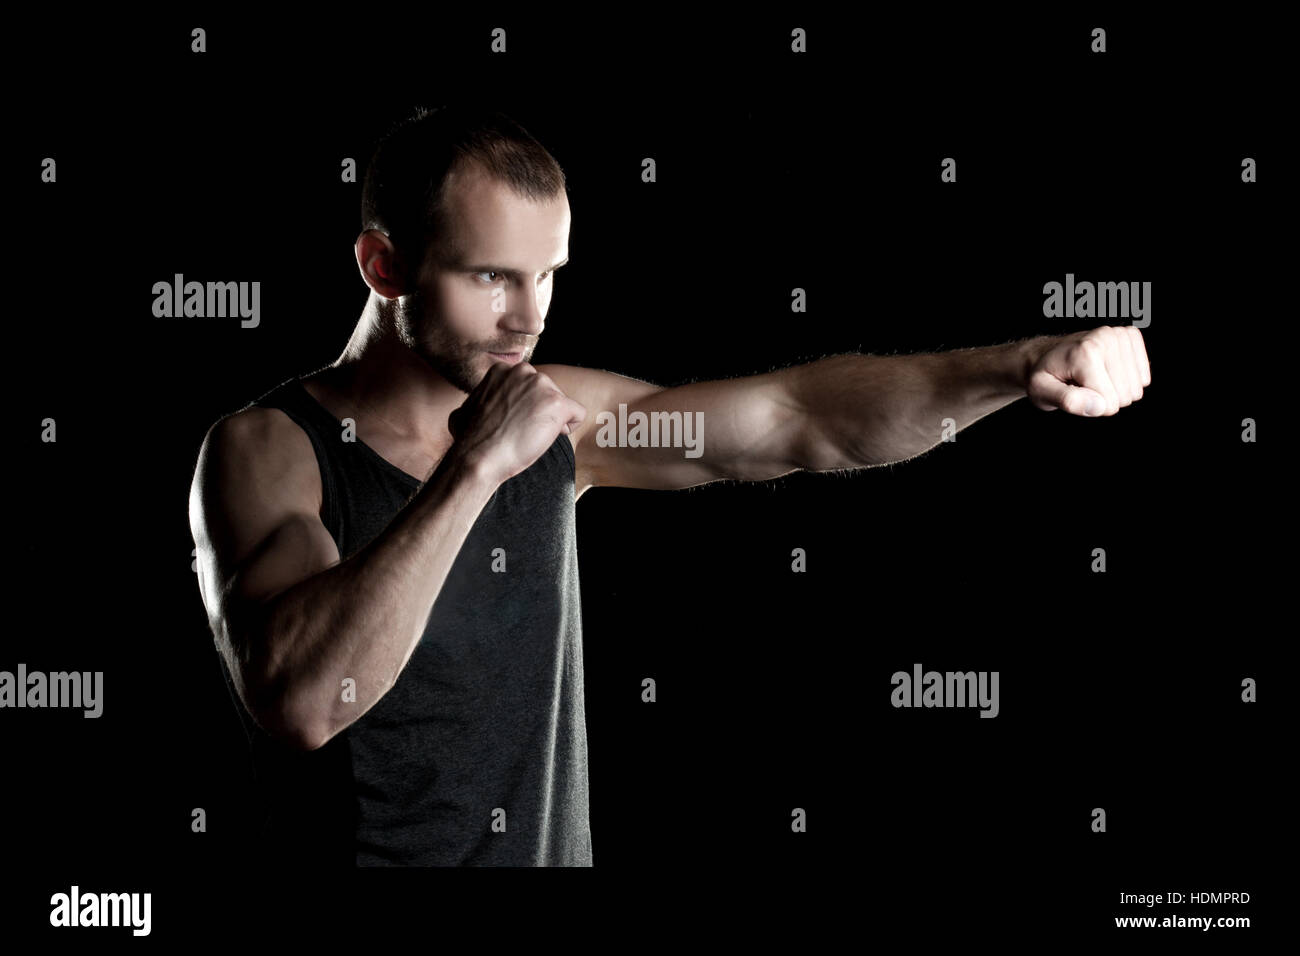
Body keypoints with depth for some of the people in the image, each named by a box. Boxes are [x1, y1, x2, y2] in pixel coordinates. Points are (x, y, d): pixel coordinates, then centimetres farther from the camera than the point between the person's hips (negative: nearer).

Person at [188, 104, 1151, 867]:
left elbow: (801, 419, -3)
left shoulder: (559, 418, 0)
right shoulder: (267, 450, -15)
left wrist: (1019, 367, -17)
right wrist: (475, 469, -31)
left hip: (552, 848, 5)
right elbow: (300, 701, -30)